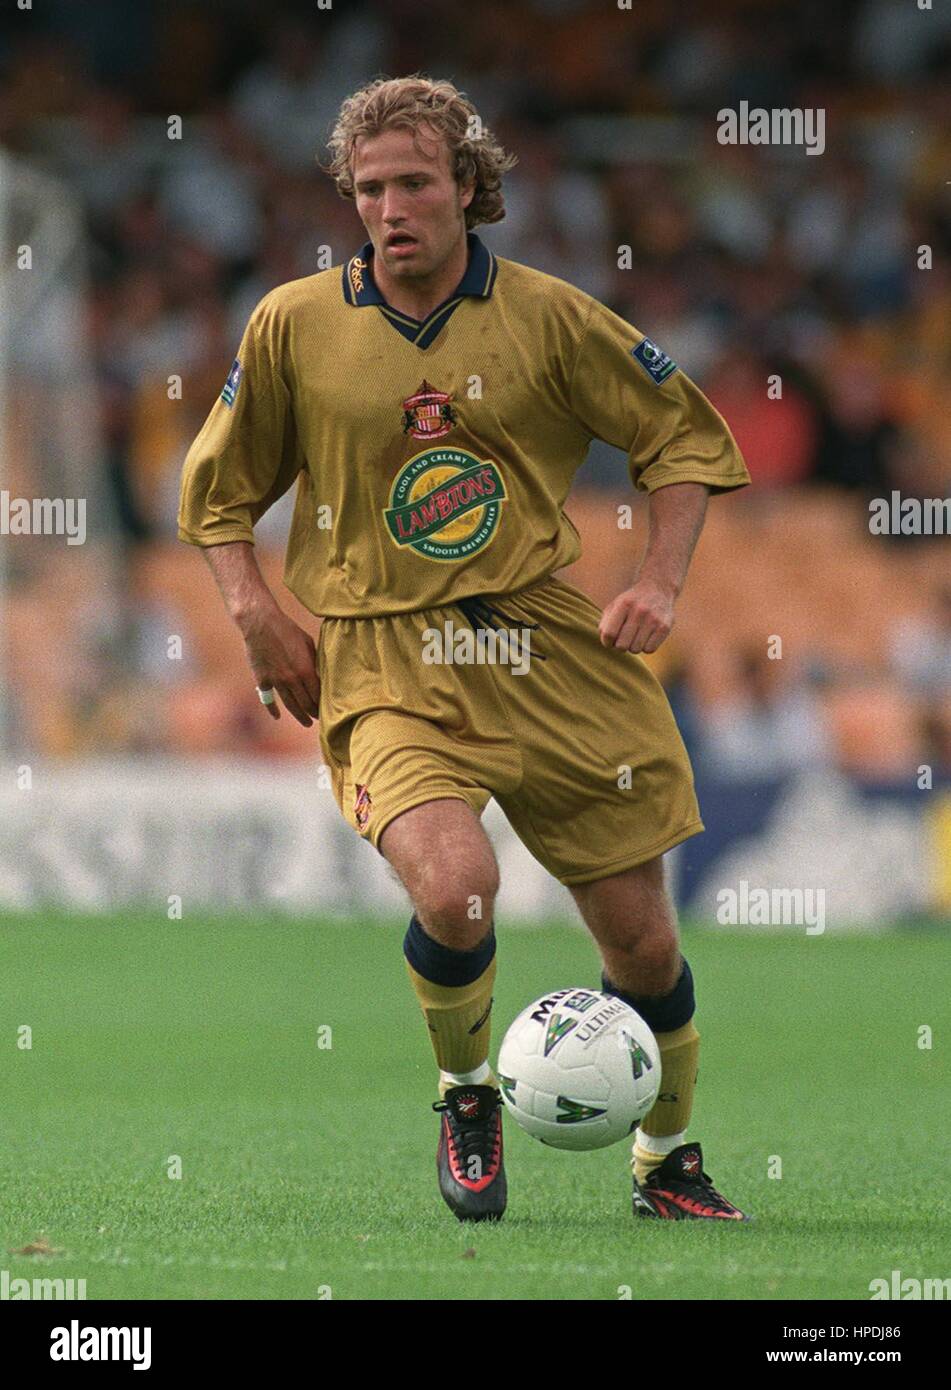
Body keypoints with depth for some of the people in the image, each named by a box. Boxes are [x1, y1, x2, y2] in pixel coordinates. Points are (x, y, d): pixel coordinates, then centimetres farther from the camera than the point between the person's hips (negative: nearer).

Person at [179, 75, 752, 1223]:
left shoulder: (547, 316, 1)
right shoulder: (295, 325, 1)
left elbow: (686, 436, 11)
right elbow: (216, 493, 14)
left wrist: (660, 581, -2)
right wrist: (255, 612, -1)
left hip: (550, 647, 2)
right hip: (384, 665, -1)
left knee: (640, 935, 3)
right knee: (455, 889, -28)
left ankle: (666, 1162, 29)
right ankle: (465, 1094, 3)